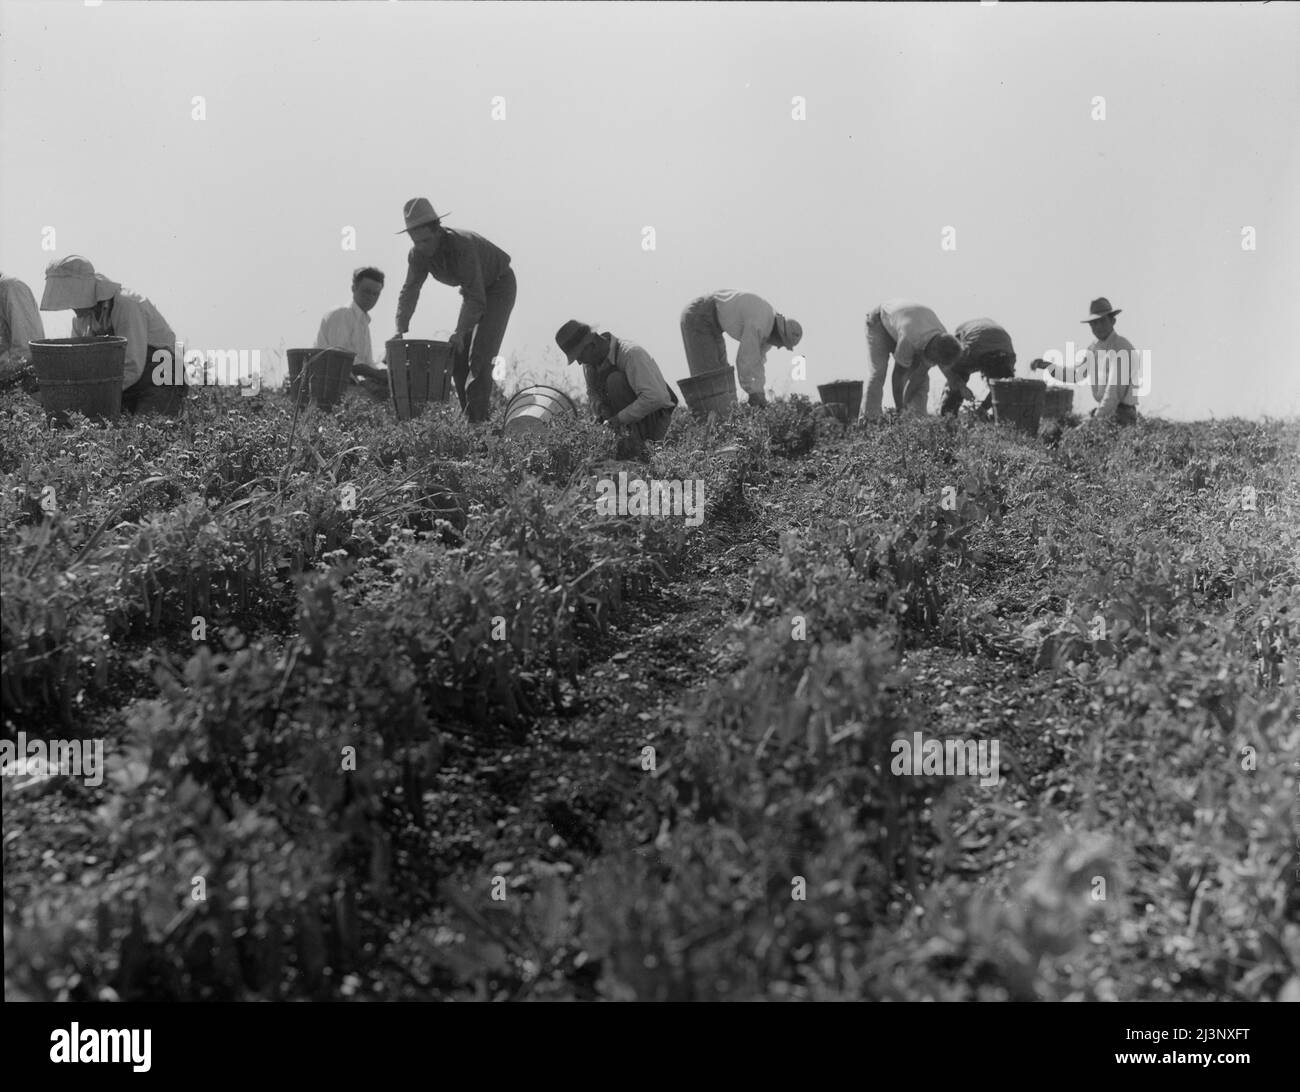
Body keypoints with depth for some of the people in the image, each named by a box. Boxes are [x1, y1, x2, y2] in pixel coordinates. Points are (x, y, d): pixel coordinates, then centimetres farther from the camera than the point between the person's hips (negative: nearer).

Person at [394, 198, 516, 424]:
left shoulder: (462, 245, -37)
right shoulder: (418, 254, -16)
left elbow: (476, 299, -38)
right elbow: (409, 292, -14)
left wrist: (460, 332, -45)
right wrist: (401, 331, -26)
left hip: (499, 286, -7)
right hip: (473, 289, 7)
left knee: (479, 355, -17)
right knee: (458, 355, 0)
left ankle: (479, 419, -16)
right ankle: (470, 416, 7)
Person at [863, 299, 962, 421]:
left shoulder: (943, 340, -25)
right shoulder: (909, 341, -43)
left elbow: (921, 373, -17)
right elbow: (898, 373, -30)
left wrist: (906, 403, -14)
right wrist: (899, 407, -23)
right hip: (879, 322, -5)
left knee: (922, 375, -11)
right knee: (878, 371, -23)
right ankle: (868, 420, -24)